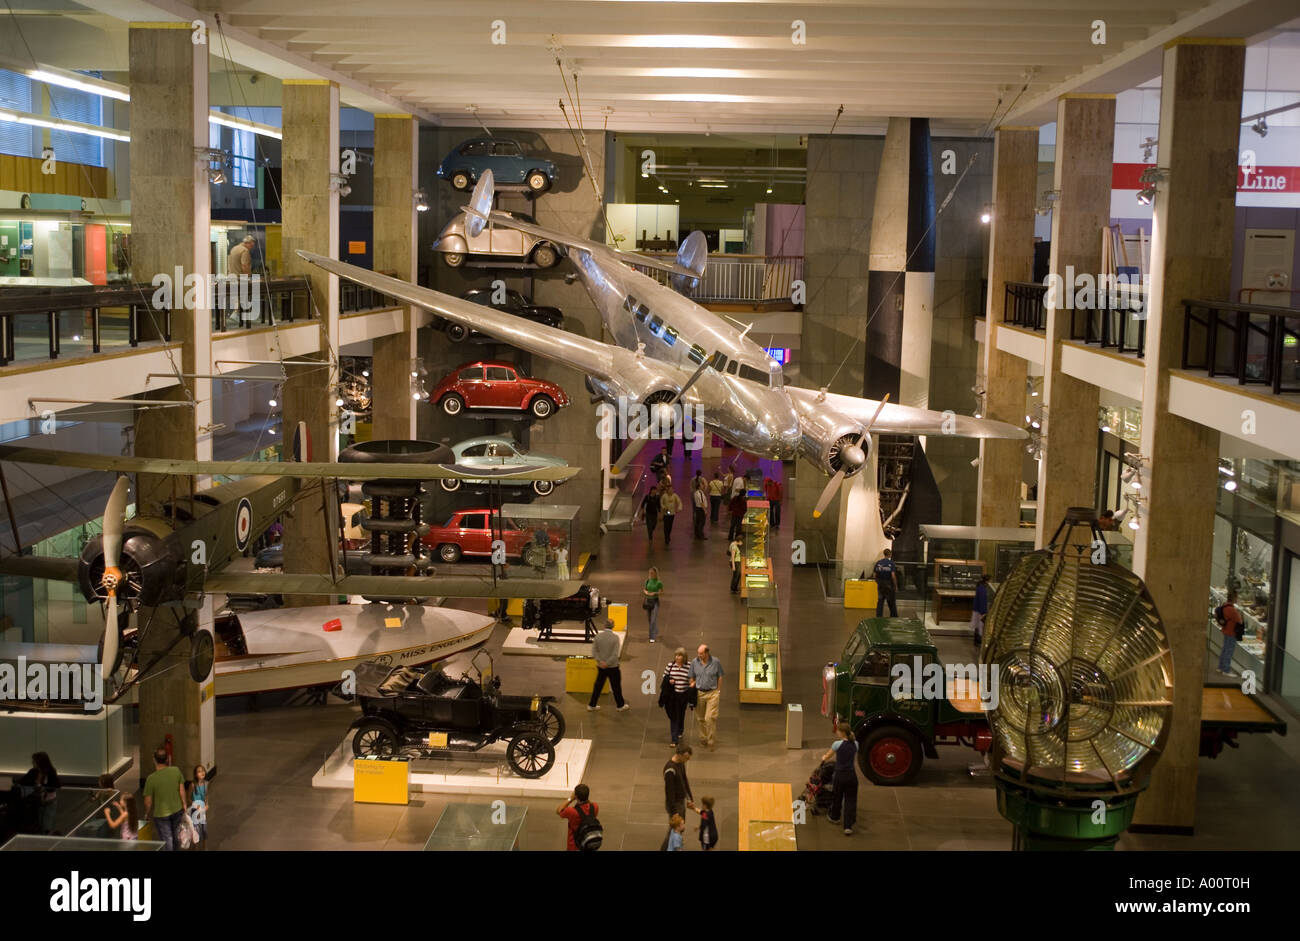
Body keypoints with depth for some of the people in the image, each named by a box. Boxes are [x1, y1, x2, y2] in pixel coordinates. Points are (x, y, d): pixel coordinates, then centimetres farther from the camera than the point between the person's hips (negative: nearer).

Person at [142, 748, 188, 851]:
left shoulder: (151, 779, -23)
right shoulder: (176, 771, -14)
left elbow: (148, 801, -15)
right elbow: (182, 790, -4)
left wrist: (147, 813, 4)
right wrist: (184, 804, 11)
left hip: (161, 814, -4)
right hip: (177, 810, 4)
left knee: (166, 839, 10)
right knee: (174, 835, 26)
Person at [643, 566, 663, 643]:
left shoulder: (659, 582, -10)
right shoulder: (648, 581, 3)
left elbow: (661, 592, -5)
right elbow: (644, 589, 11)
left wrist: (654, 593, -22)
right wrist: (645, 592, -12)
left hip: (655, 601, -5)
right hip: (648, 600, 5)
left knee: (654, 619, -10)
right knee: (649, 618, 16)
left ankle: (652, 637, -9)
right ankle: (656, 632, 41)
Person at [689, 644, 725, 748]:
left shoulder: (716, 662, -5)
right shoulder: (694, 662, 0)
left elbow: (720, 677, 5)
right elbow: (692, 678, 10)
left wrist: (718, 691, 4)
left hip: (712, 693, -3)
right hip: (699, 693, 3)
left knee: (710, 718, -11)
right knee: (700, 718, 9)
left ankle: (711, 741, 0)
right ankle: (703, 738, 25)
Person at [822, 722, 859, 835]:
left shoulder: (838, 744, -12)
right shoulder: (855, 744, 2)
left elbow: (827, 757, 2)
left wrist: (823, 758, 26)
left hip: (840, 775, -3)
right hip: (852, 775, 3)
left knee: (837, 797, 21)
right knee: (850, 800, 5)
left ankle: (834, 817, 43)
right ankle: (848, 826, -4)